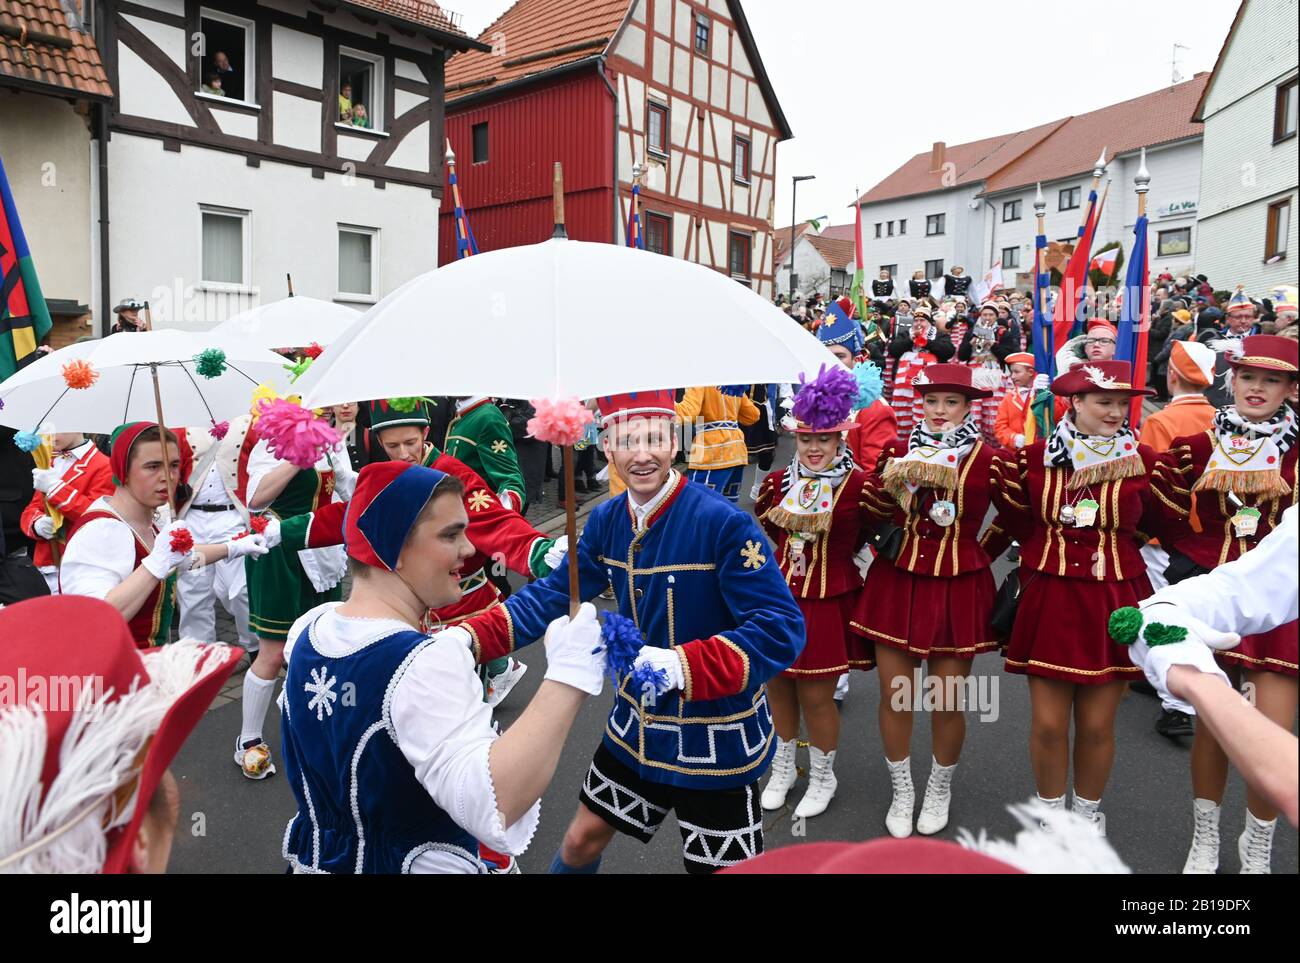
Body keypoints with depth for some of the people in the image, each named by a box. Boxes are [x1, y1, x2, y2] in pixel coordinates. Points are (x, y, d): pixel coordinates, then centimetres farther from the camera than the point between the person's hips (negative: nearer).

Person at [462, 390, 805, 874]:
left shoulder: (724, 522, -24)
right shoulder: (607, 521, -4)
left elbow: (781, 630, -27)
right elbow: (553, 594, 2)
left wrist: (680, 666, -37)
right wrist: (468, 639, -12)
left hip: (716, 738, -5)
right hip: (636, 726, 6)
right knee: (582, 839, 22)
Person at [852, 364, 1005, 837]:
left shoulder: (986, 458, -6)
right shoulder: (898, 450, 2)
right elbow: (874, 515, 4)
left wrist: (975, 553, 4)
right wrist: (887, 480, -11)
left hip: (958, 589, -2)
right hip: (896, 582, 2)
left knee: (947, 701, 8)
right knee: (894, 695, 7)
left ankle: (939, 789, 34)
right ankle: (901, 792, 29)